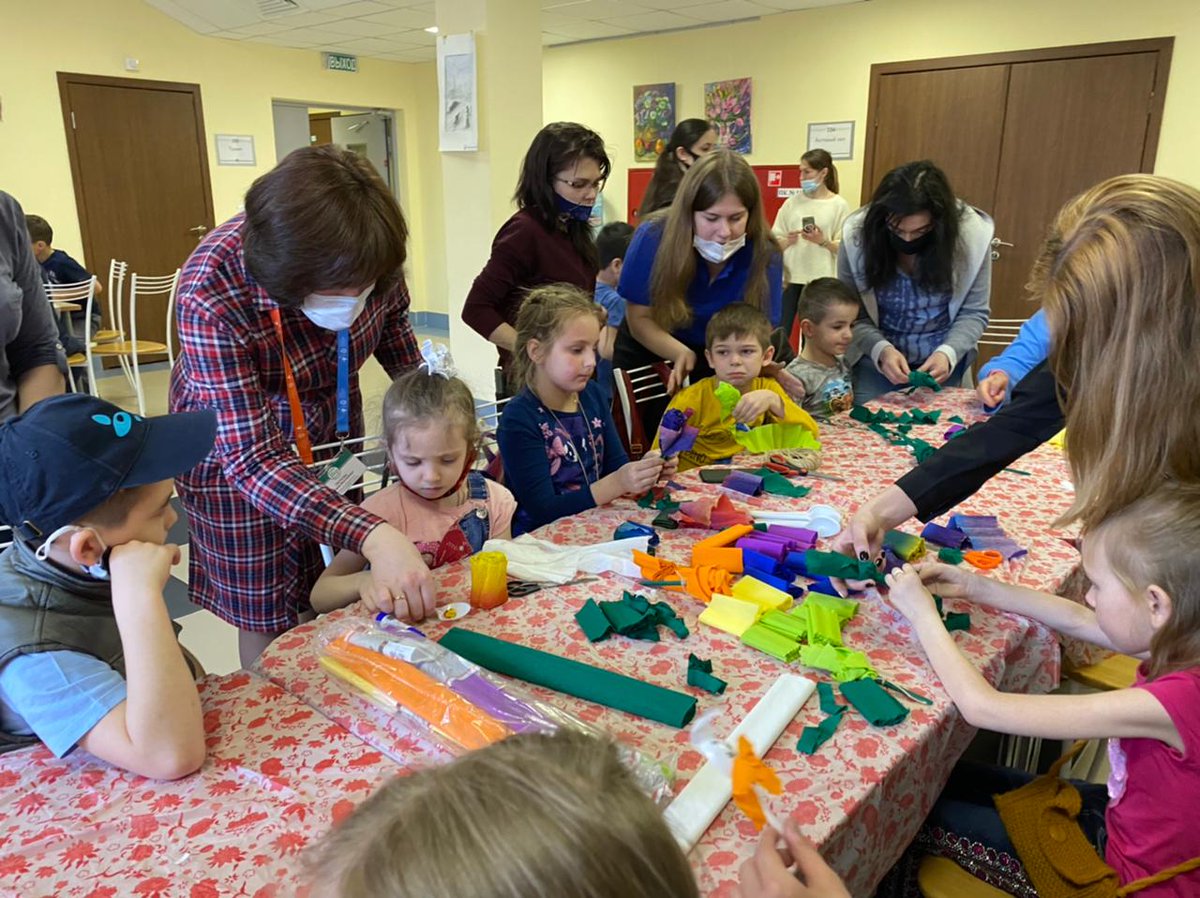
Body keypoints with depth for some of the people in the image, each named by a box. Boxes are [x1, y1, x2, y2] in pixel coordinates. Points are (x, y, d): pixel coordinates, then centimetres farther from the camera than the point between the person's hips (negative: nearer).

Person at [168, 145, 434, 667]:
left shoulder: (373, 253, -25)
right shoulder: (212, 295, -36)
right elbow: (252, 460, -38)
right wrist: (373, 536, -51)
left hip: (333, 427, 4)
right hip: (238, 445, -3)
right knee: (268, 620, 8)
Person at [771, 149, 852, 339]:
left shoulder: (839, 205, -2)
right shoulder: (792, 202, 6)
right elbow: (774, 242, 7)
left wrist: (823, 241, -19)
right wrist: (786, 241, -14)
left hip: (821, 282, -2)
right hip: (790, 278, 2)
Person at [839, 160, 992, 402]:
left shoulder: (972, 234, -17)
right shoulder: (857, 236, -17)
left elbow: (974, 313, -8)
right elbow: (851, 316, -12)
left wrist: (947, 353, -26)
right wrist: (881, 349, -29)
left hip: (942, 363, 1)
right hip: (876, 363, 0)